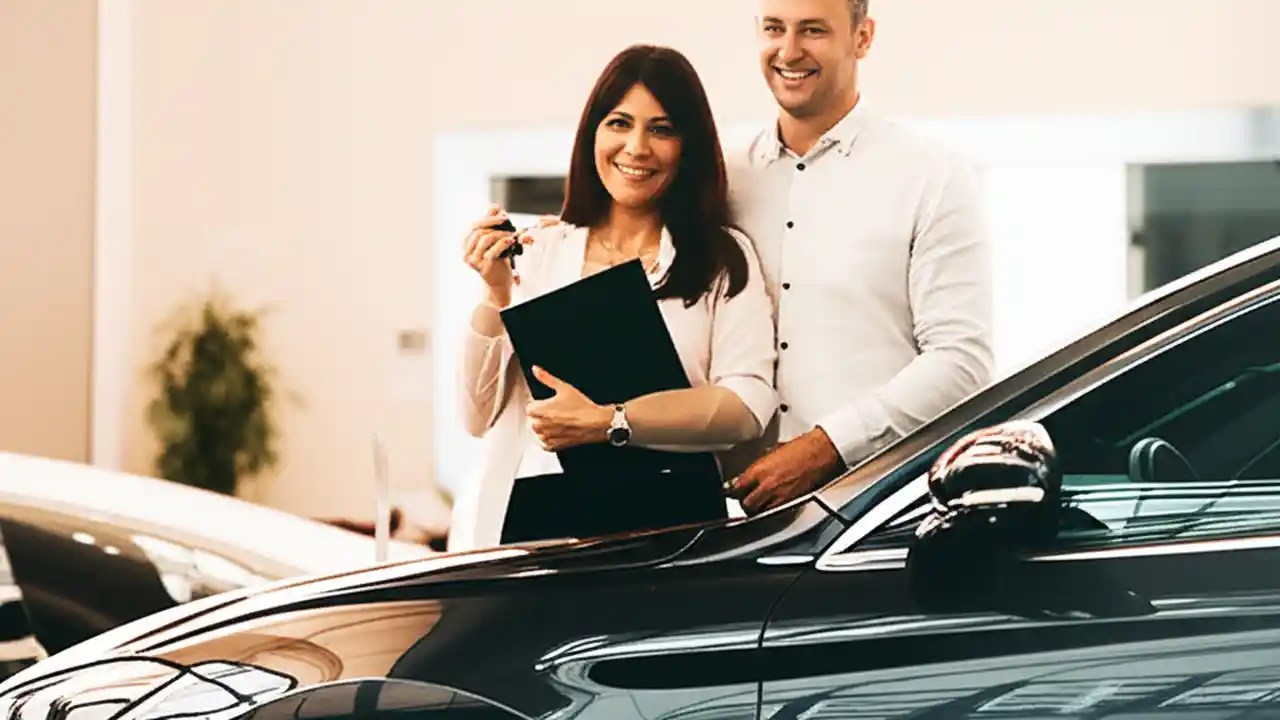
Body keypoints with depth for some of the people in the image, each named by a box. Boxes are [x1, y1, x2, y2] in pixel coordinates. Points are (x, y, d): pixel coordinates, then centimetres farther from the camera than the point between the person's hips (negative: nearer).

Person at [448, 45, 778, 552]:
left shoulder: (725, 258, 6)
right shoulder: (540, 252, 10)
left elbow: (748, 403, -7)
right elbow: (479, 417, 8)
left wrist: (607, 423, -15)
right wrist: (496, 295, -4)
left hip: (668, 512, -1)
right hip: (537, 510, 1)